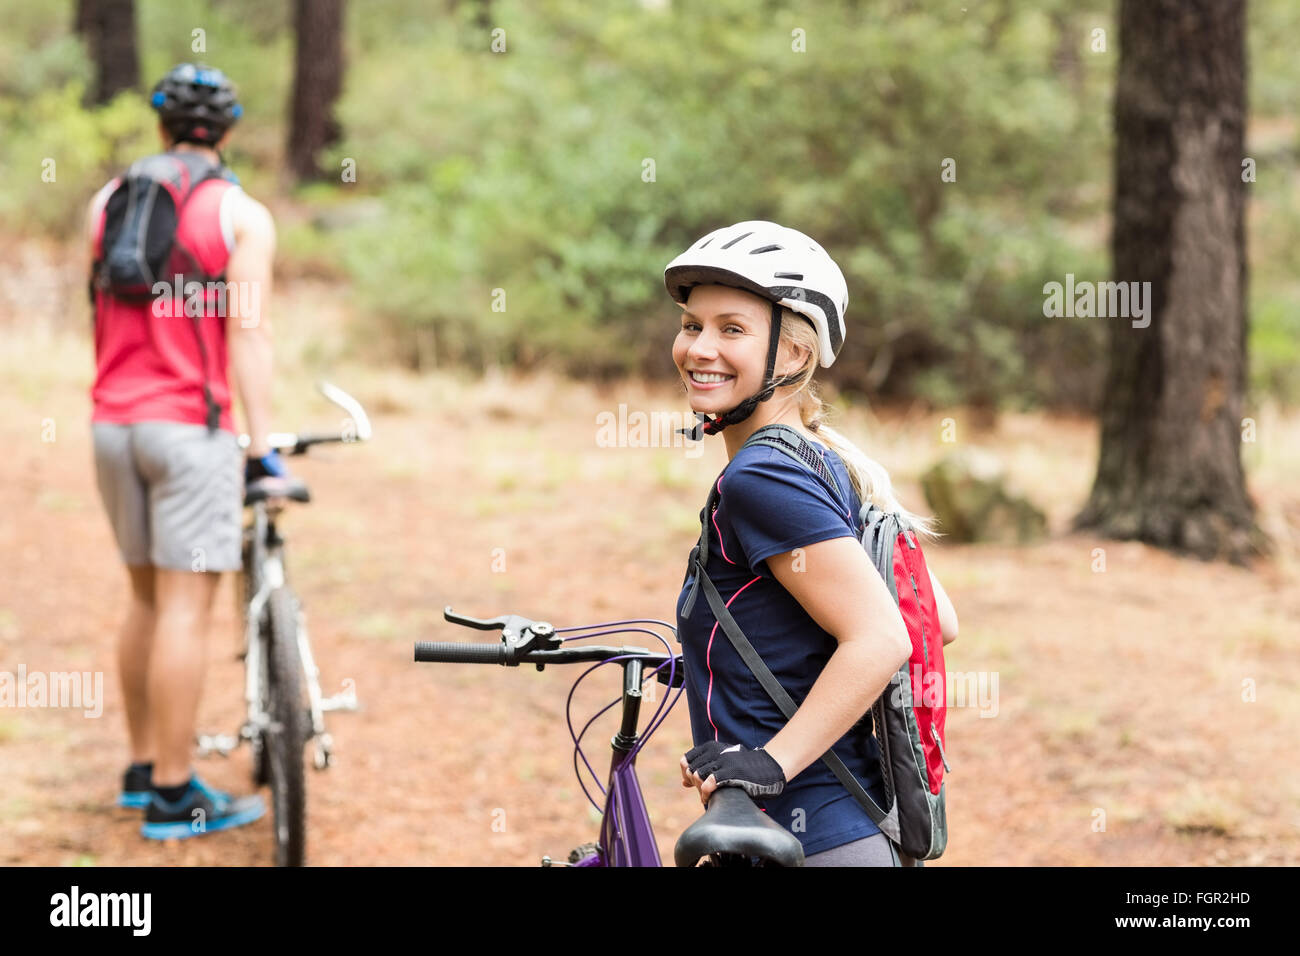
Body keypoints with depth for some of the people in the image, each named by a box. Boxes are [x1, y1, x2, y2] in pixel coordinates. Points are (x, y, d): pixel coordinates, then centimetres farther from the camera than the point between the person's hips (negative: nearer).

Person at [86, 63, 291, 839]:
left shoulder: (107, 201, 12)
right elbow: (248, 332, -12)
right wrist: (263, 446, -13)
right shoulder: (243, 216, -5)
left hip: (113, 421, 6)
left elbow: (104, 310, 17)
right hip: (190, 425, -6)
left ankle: (143, 768, 24)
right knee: (187, 605, -4)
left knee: (148, 597, 16)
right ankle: (173, 797, -2)